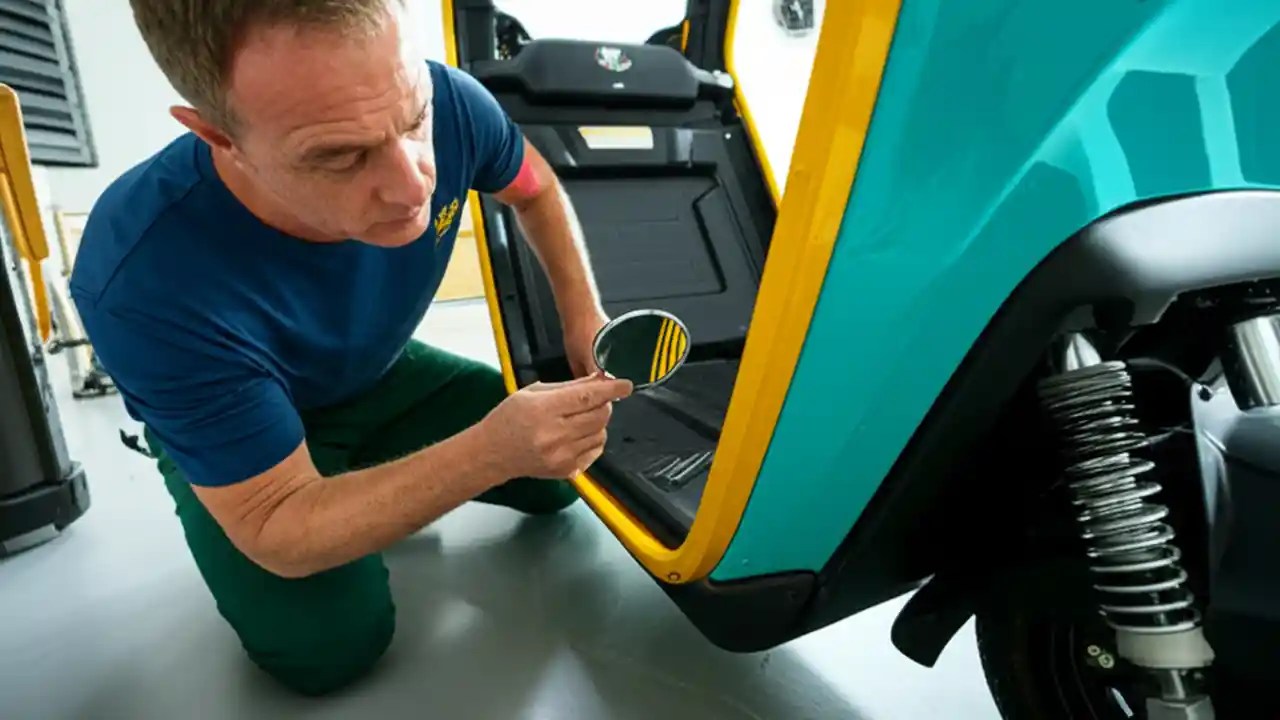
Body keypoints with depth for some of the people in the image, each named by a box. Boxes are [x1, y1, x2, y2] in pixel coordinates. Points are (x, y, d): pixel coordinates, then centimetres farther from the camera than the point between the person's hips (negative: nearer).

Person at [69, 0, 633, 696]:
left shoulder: (449, 103, -29)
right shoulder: (146, 281, -39)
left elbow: (535, 188, -4)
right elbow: (277, 531, -32)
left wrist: (582, 311, -17)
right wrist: (492, 452, -45)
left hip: (384, 377, 4)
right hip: (224, 431, -3)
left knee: (561, 474, -3)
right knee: (329, 644, -20)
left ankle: (381, 472, 17)